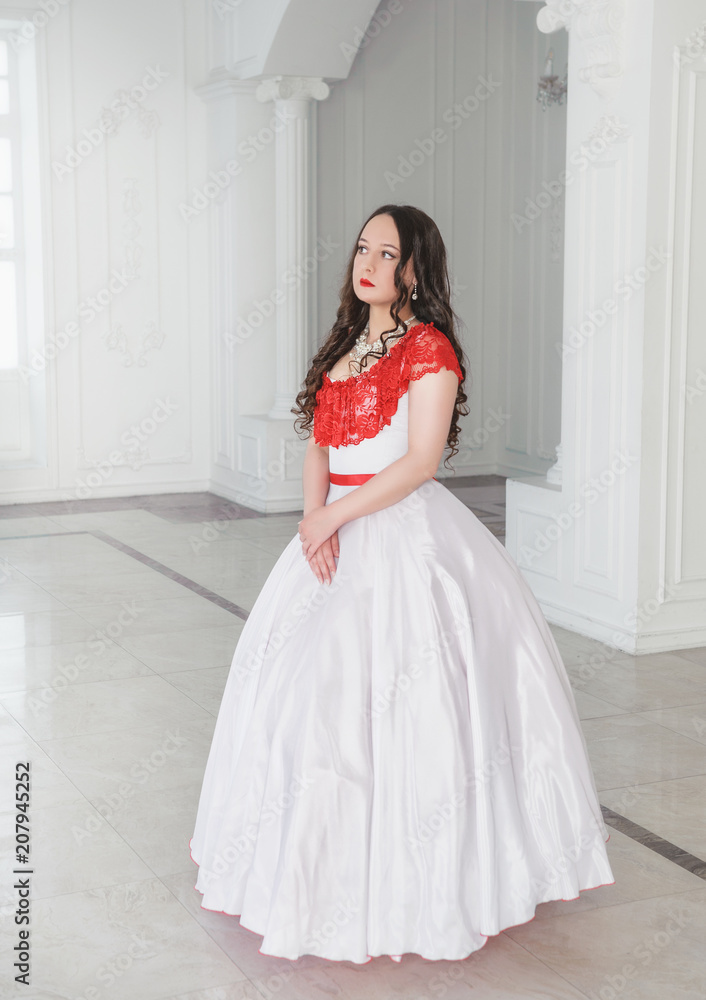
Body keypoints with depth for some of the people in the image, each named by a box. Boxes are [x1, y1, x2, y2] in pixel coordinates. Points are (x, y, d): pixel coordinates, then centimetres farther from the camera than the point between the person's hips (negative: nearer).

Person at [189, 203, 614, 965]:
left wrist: (336, 516, -14)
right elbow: (319, 443, 12)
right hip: (338, 534, 8)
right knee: (307, 680, 9)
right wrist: (314, 515, -6)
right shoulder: (346, 344, 15)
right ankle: (319, 863, 24)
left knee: (391, 694, -8)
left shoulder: (429, 346, -9)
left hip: (405, 535, -8)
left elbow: (421, 459, -15)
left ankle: (402, 880, 6)